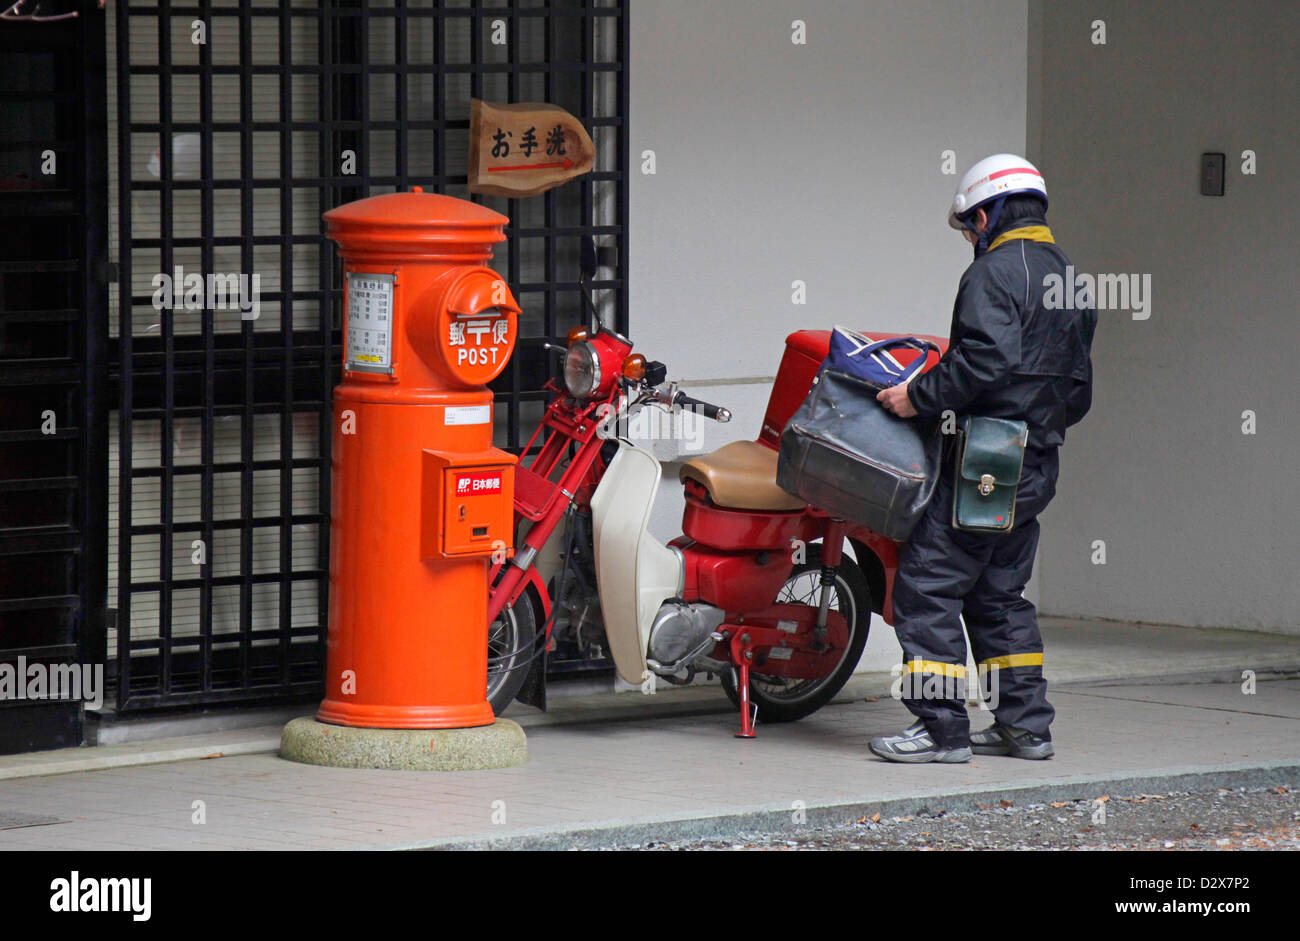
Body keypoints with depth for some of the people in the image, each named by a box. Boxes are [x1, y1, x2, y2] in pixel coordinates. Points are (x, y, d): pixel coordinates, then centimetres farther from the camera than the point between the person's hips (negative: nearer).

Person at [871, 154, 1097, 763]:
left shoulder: (996, 272, -12)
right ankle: (1025, 724, 18)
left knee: (927, 587, -5)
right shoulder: (1070, 279, 17)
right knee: (999, 595, 18)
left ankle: (941, 728, -7)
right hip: (1037, 470, 9)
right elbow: (1078, 391, 20)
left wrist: (919, 397, -19)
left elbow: (986, 359, -26)